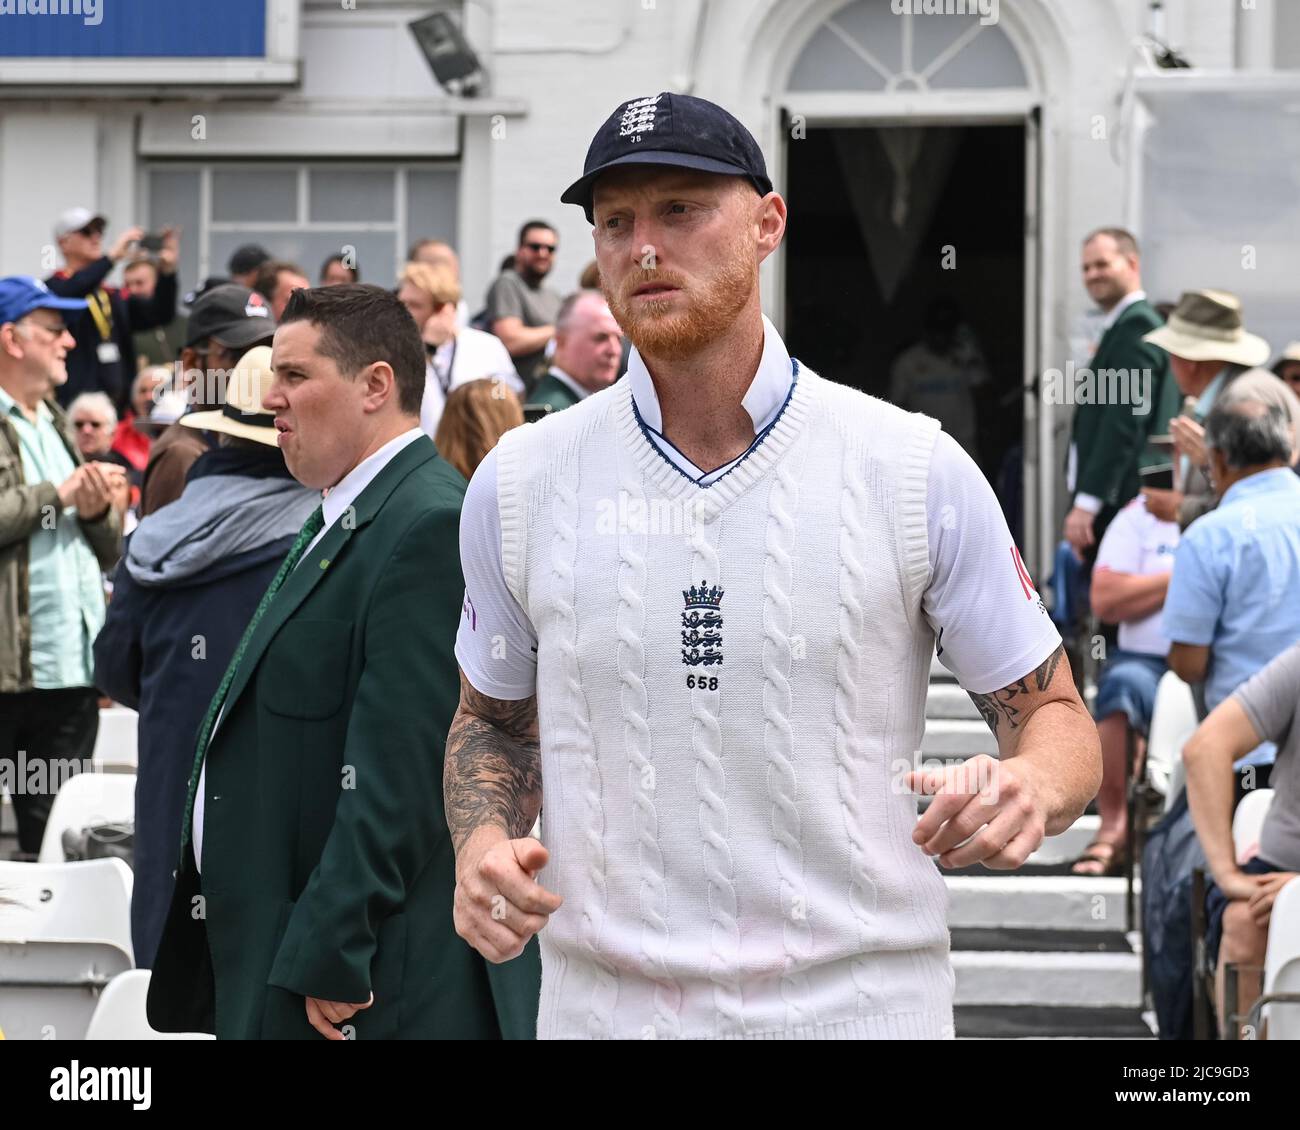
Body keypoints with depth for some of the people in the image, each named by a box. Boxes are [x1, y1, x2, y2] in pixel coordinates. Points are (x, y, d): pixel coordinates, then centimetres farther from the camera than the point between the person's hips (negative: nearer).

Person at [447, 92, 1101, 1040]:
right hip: (601, 1004, 2)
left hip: (863, 1002, -1)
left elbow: (1055, 714, 3)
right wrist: (481, 845, -5)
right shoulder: (521, 481, 3)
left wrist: (1028, 785, -20)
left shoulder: (916, 471, -3)